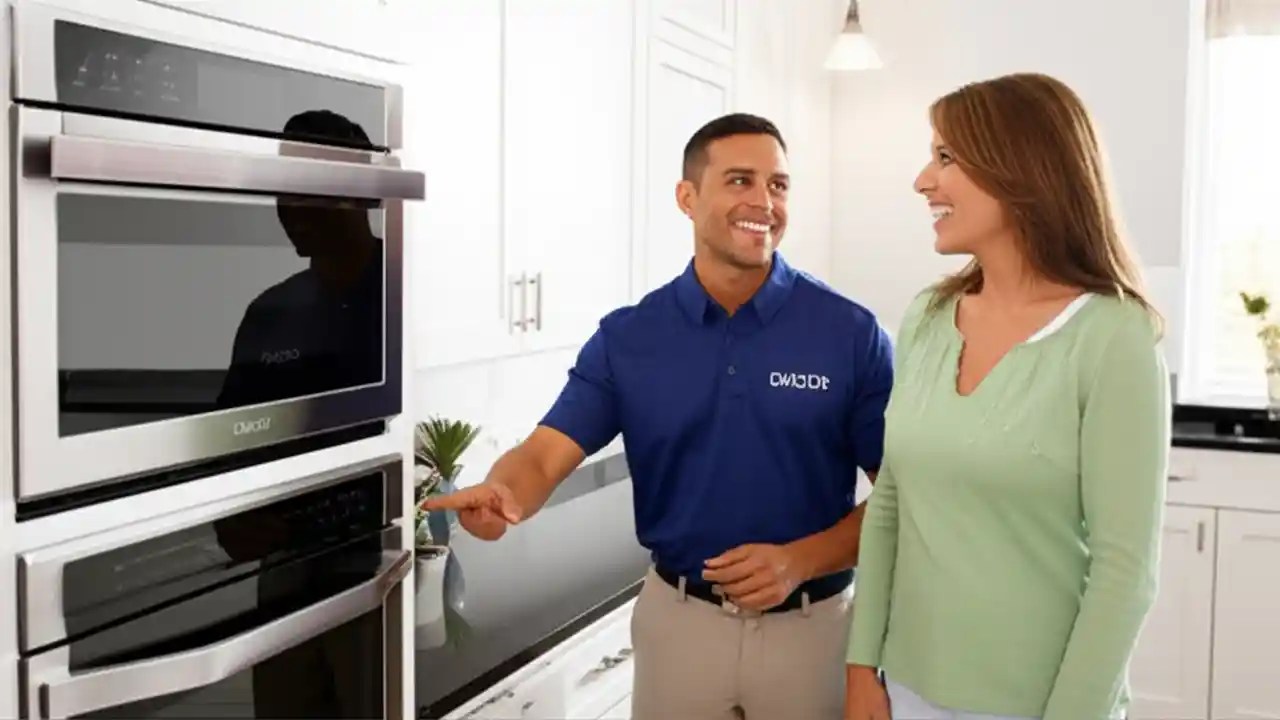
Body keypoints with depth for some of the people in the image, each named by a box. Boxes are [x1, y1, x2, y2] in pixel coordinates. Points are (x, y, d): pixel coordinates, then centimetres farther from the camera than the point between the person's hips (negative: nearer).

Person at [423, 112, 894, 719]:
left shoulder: (850, 333, -8)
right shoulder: (626, 337, -3)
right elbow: (544, 455, -10)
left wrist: (801, 560, -20)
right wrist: (501, 497, -33)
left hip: (810, 624, -1)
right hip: (677, 620, 2)